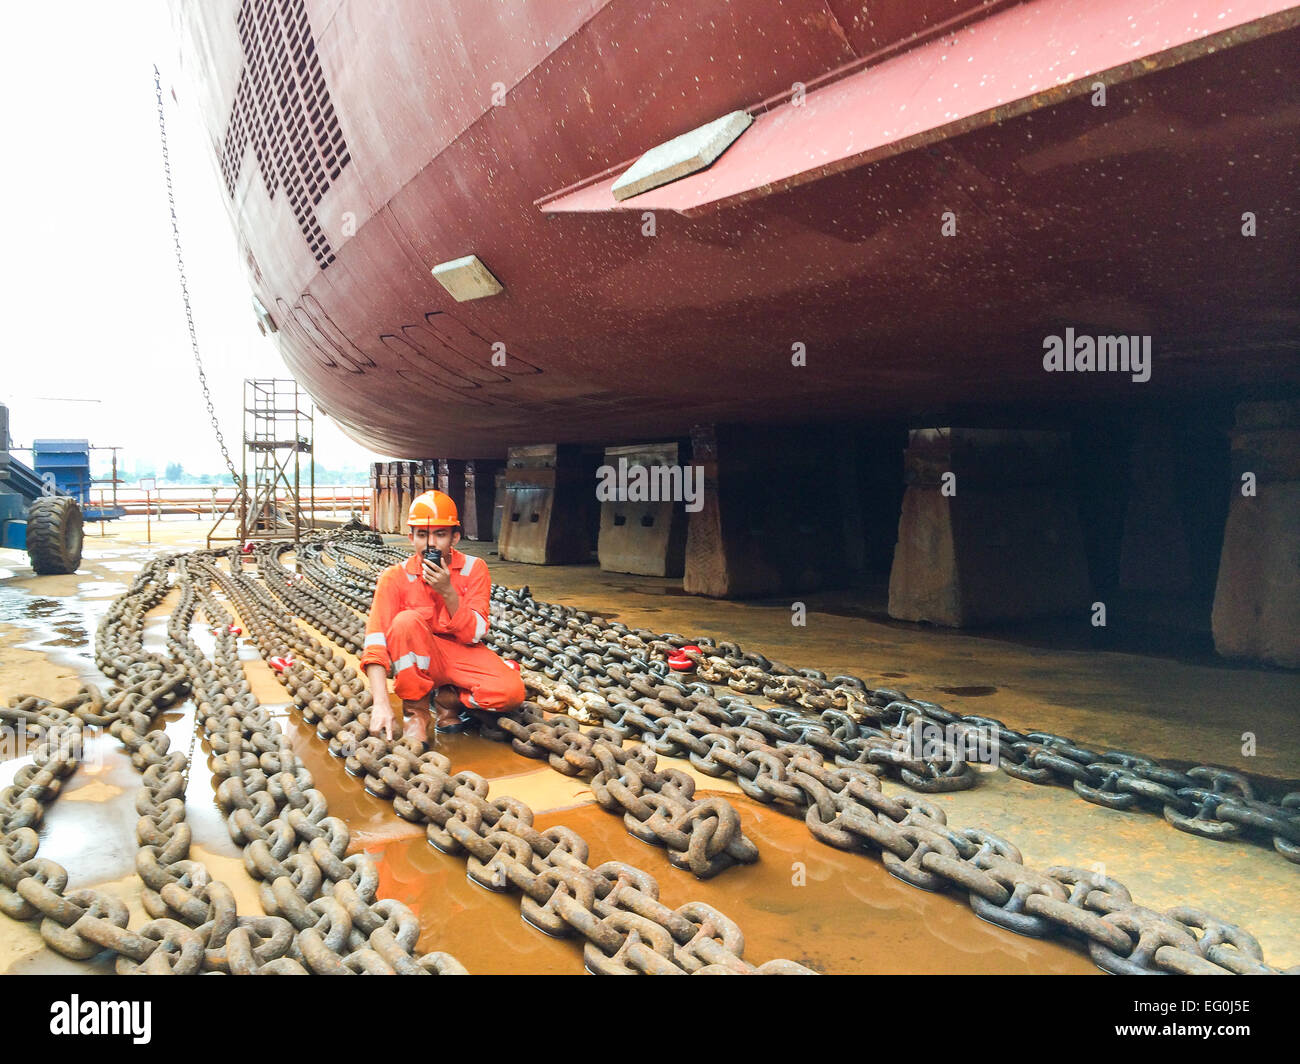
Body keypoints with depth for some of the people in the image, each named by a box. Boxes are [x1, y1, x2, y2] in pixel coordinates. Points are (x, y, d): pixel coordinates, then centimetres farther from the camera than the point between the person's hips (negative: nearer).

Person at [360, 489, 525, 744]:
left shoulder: (474, 568, -9)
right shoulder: (395, 577, -12)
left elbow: (473, 635, -13)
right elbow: (376, 640, -23)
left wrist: (448, 592, -29)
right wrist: (381, 702, -36)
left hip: (463, 655, 0)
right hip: (419, 661, 0)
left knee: (511, 692, -28)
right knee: (406, 621, -32)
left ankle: (449, 698, 2)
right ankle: (416, 710, -14)